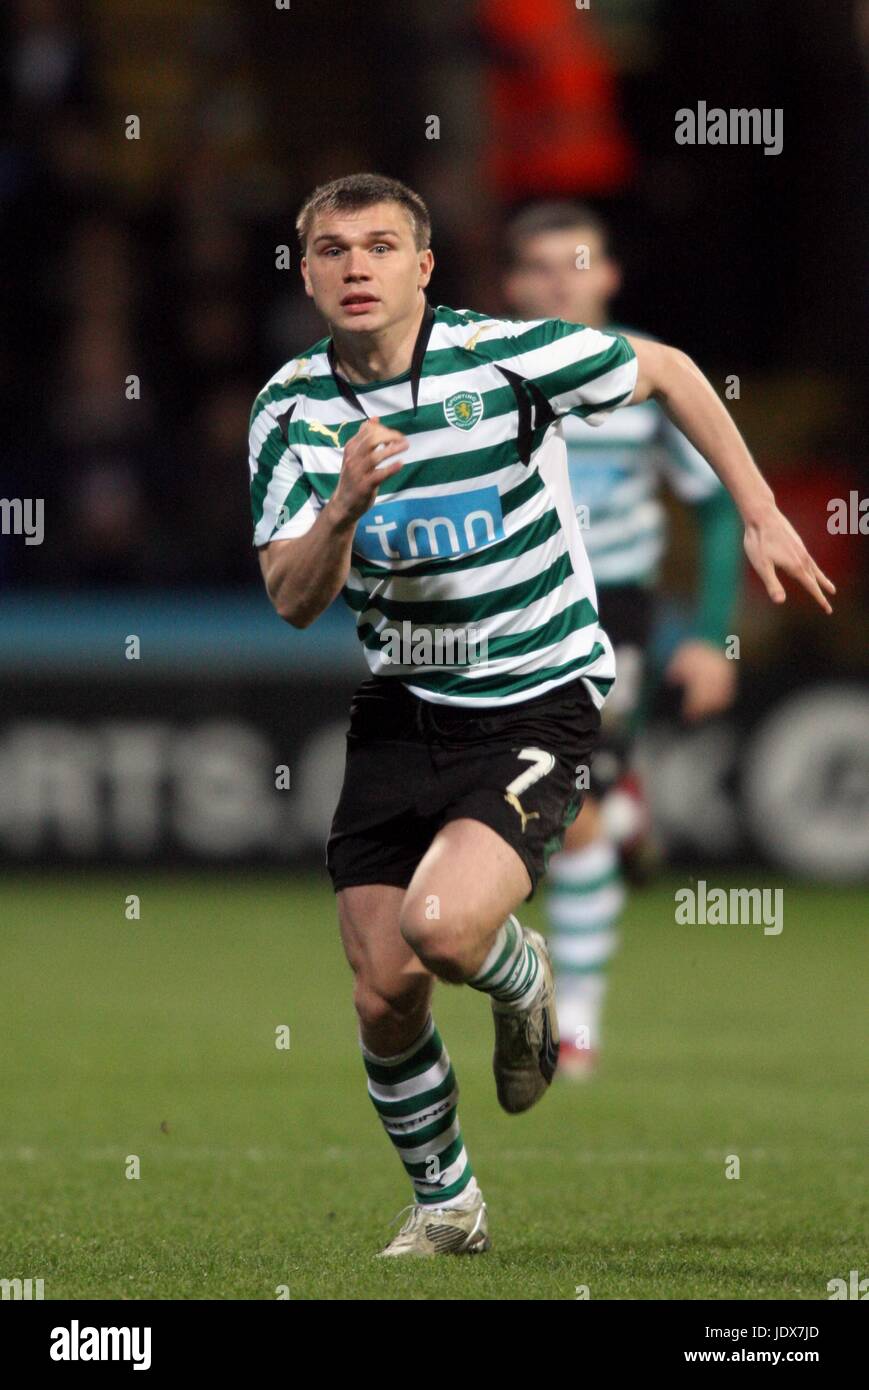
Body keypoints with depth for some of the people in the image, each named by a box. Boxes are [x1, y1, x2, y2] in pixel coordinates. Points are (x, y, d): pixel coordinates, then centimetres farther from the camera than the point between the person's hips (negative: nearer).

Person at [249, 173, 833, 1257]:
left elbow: (667, 371, 2)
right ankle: (444, 1206, 24)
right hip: (400, 708, 4)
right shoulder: (292, 409, -4)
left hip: (537, 702, -4)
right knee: (384, 989, -1)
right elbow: (292, 600, -9)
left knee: (443, 926, -26)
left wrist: (761, 516, 3)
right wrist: (344, 505, -28)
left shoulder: (506, 355, -14)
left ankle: (521, 981, 12)